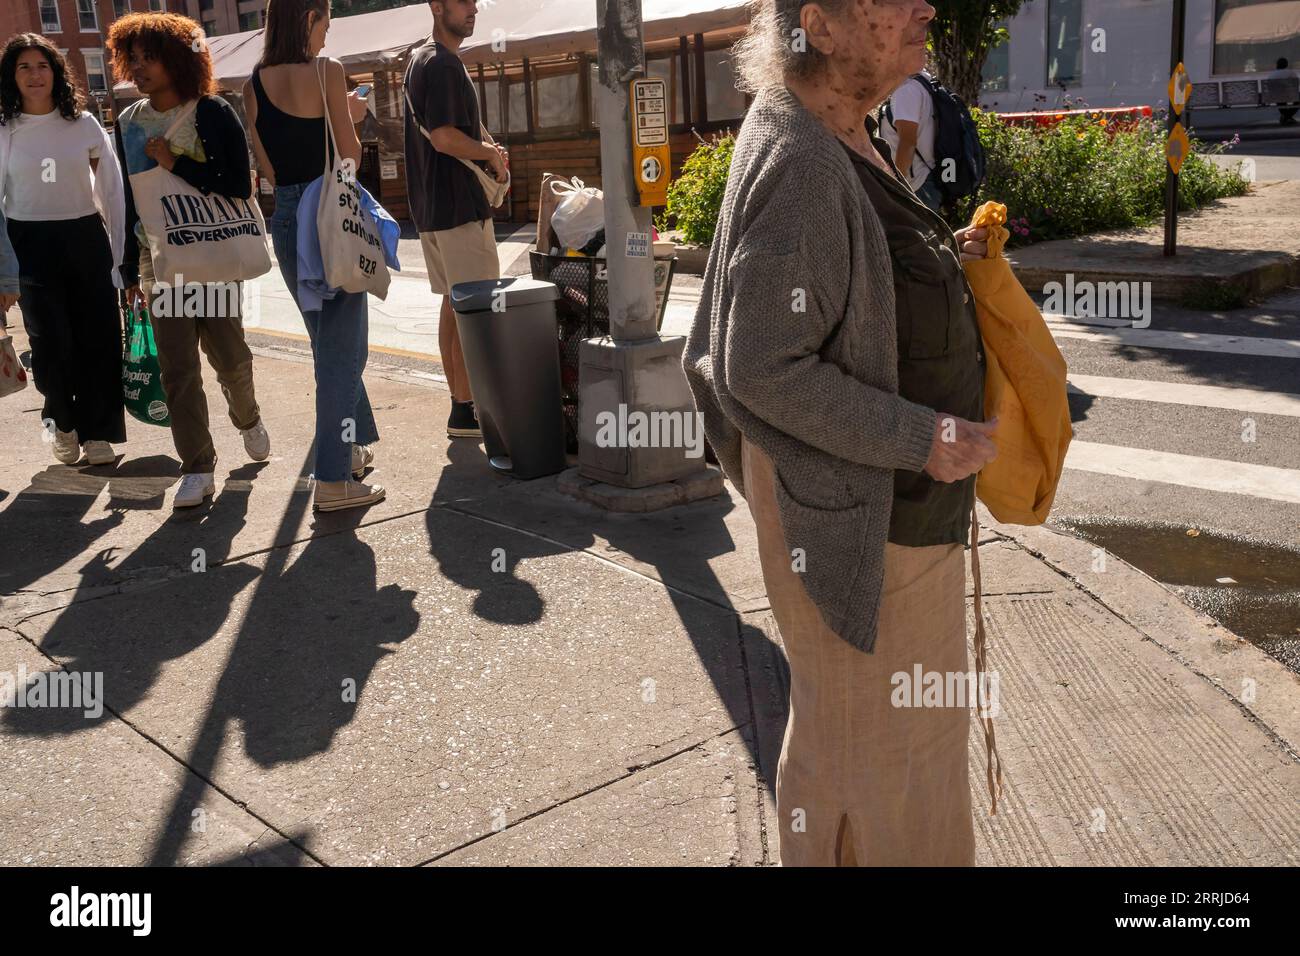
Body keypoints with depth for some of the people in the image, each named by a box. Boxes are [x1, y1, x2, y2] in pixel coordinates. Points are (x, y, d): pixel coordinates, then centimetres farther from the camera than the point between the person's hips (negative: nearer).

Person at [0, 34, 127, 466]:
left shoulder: (82, 123, 3)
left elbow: (112, 191, 5)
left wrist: (120, 253, 2)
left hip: (86, 239, 1)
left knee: (98, 340, 1)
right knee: (52, 344, -5)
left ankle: (96, 431, 15)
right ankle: (61, 420, 22)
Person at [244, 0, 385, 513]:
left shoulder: (254, 83, 8)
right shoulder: (325, 71, -9)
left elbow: (268, 167, 11)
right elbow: (349, 158, -10)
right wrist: (353, 115, 8)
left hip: (287, 216, 7)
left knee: (328, 340, 21)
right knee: (341, 345, -2)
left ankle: (353, 446, 34)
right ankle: (333, 480, -1)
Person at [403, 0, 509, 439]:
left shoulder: (421, 59, 18)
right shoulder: (442, 64, -14)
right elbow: (444, 138, -23)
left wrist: (483, 148, 9)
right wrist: (491, 154, -7)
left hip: (434, 205, 10)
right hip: (460, 205, -10)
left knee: (454, 304, 13)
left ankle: (460, 401, 19)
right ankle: (465, 411, -3)